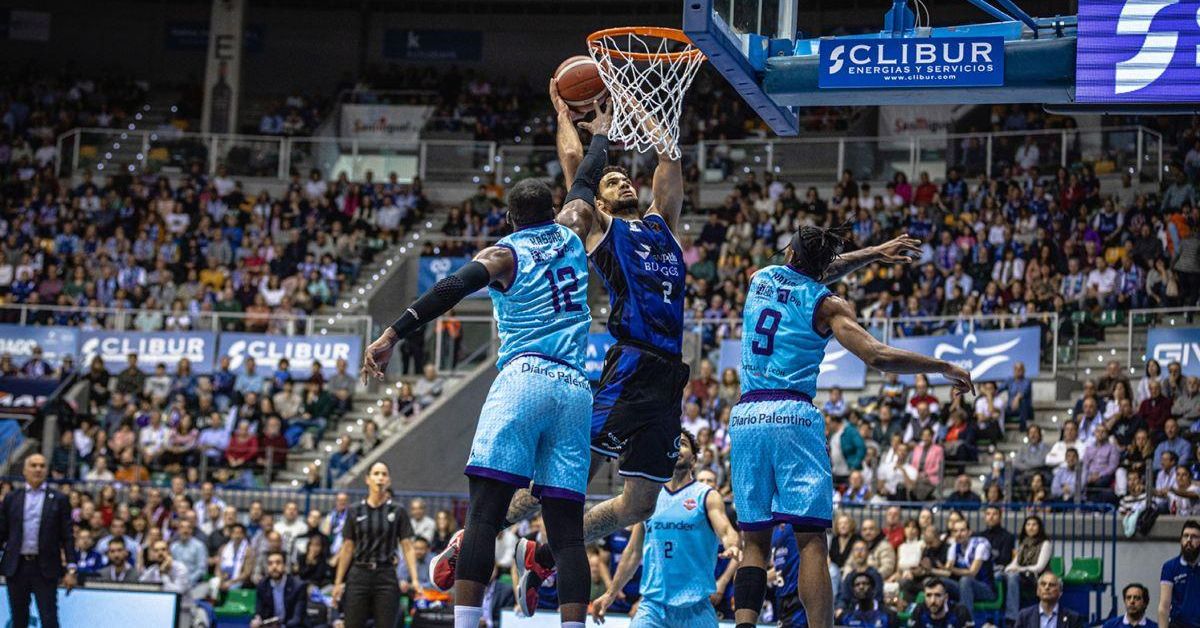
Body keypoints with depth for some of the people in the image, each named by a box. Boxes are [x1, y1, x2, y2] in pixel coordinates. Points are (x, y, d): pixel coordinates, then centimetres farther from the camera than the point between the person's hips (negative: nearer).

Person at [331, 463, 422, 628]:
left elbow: (407, 547, 0)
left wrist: (414, 579, -11)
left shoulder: (397, 511, 2)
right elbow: (347, 549, 9)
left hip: (386, 577, -1)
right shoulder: (355, 511, 6)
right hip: (359, 576, 1)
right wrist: (338, 582, 6)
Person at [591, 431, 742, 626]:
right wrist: (611, 593, 16)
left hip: (695, 605, -2)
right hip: (653, 602, 2)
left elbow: (726, 531, -13)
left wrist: (733, 547, -37)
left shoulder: (707, 497, 3)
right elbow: (634, 551, 18)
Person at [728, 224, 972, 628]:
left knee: (755, 542, 7)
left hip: (745, 416, 4)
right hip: (793, 415, -4)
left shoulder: (761, 279, 17)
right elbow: (877, 356, -9)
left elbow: (809, 275, 38)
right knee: (811, 540, -7)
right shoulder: (826, 304, 2)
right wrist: (944, 368, 1)